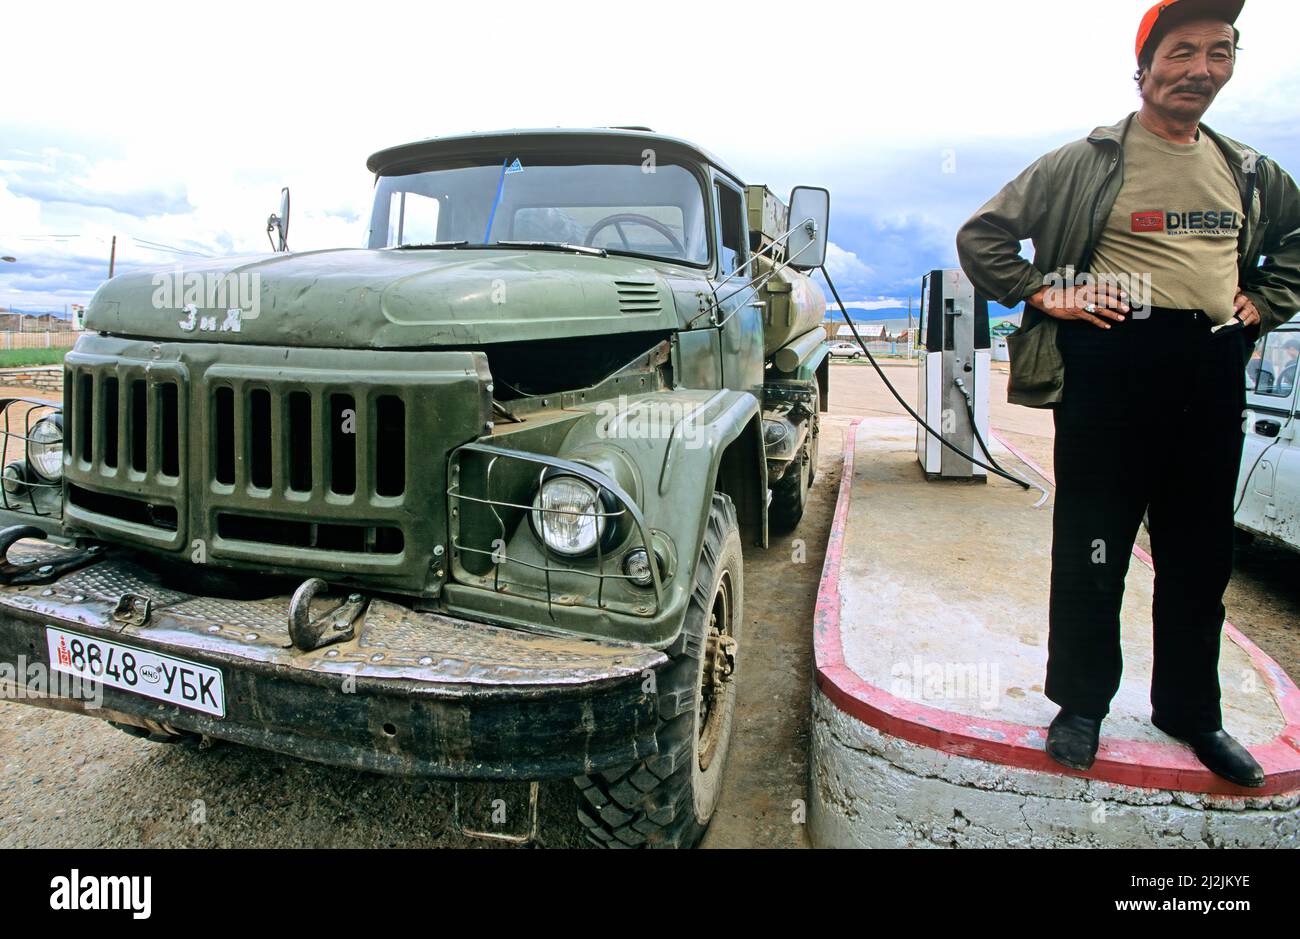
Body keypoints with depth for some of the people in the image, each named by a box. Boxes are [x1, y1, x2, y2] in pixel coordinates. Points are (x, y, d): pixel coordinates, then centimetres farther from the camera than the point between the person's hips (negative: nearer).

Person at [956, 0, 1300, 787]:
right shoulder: (1090, 161, 1)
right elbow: (981, 236, 0)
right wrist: (1048, 294, -7)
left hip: (1213, 373, 5)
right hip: (1113, 366, -4)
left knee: (1202, 556, 12)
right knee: (1092, 551, 2)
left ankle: (1191, 710, 28)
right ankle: (1081, 704, 19)